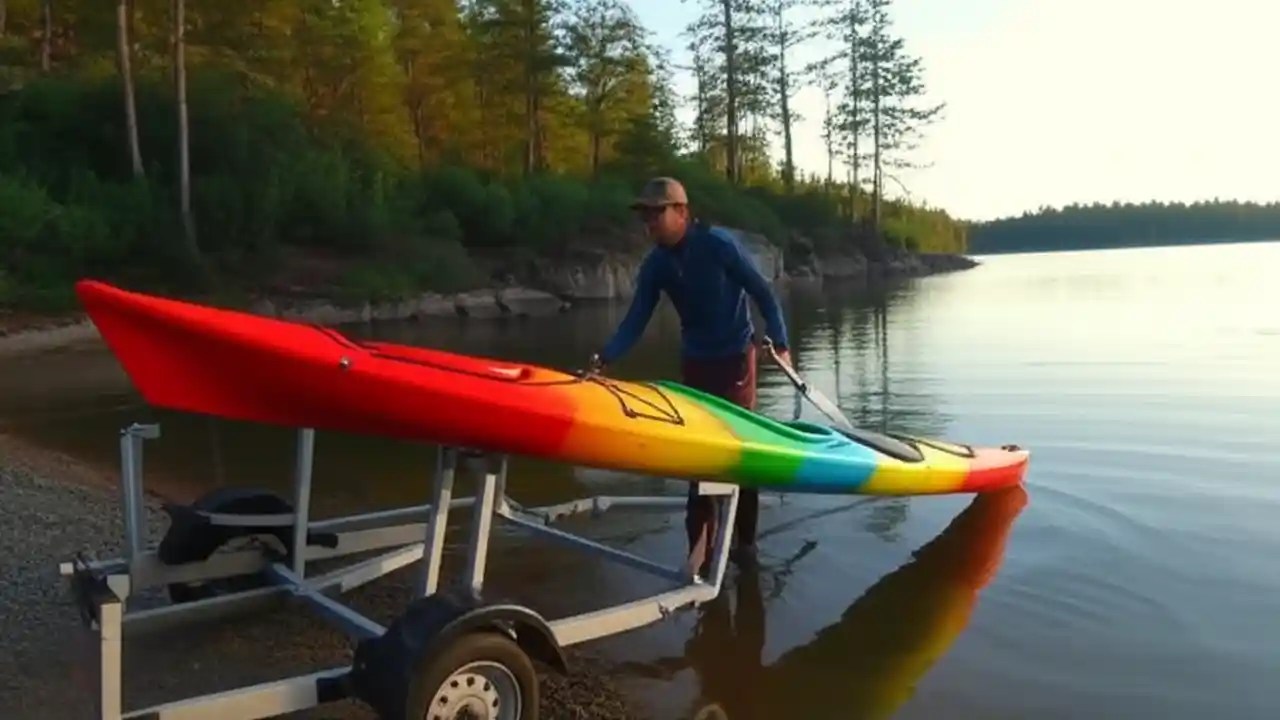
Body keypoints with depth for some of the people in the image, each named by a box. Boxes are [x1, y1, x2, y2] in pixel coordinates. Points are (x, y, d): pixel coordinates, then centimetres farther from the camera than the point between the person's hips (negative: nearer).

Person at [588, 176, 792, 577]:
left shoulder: (717, 243, -19)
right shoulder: (655, 265, -5)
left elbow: (762, 292, -14)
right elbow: (636, 320, -7)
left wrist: (779, 343, -20)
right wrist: (605, 357, -23)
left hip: (736, 355, -5)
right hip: (695, 361, 5)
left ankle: (744, 540, 12)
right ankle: (700, 540, 17)